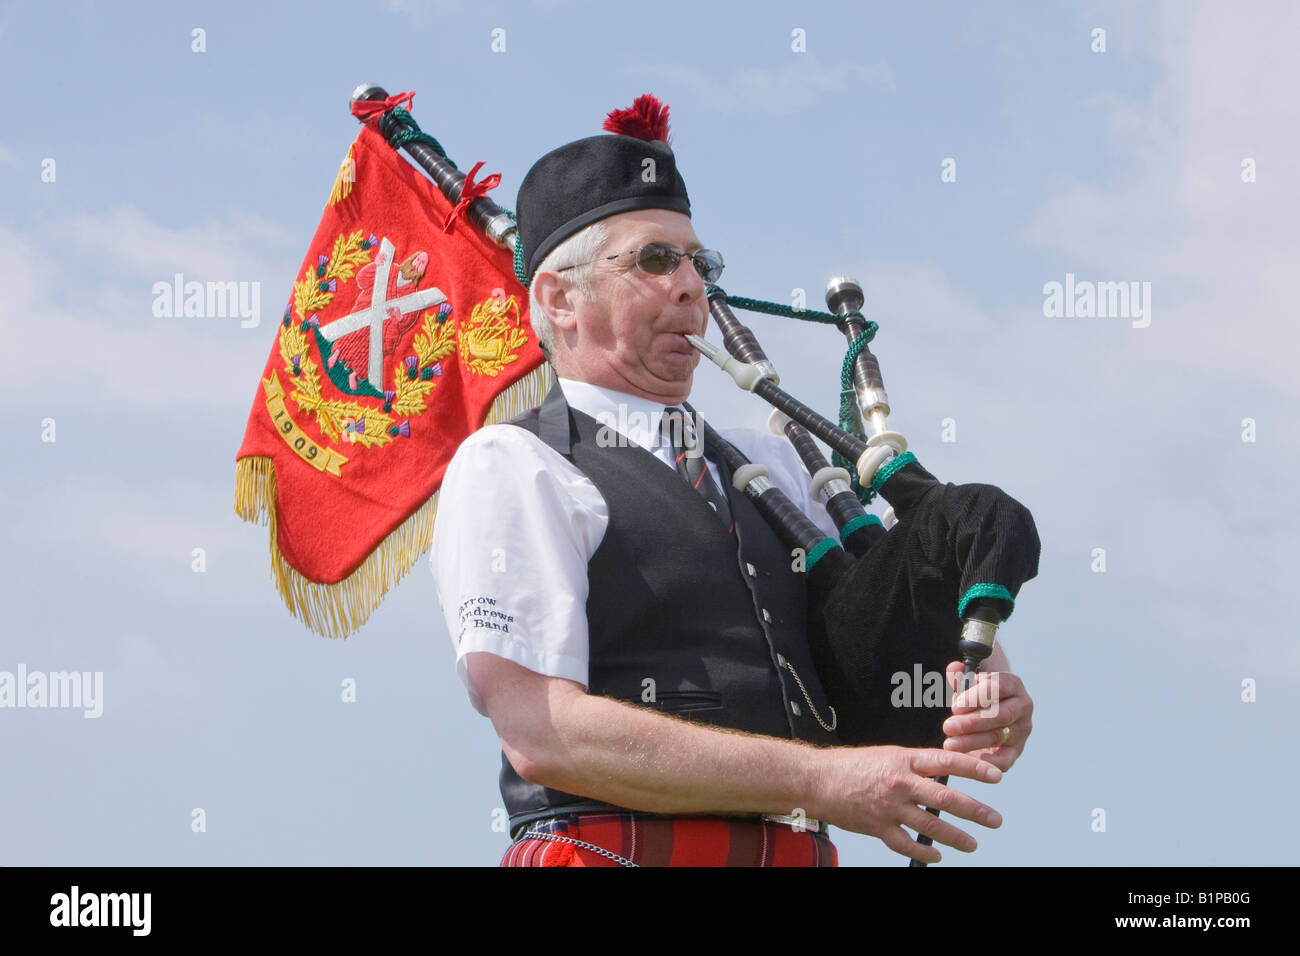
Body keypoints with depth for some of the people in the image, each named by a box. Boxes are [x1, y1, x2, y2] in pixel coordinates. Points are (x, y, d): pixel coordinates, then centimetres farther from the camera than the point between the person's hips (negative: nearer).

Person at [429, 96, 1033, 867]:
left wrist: (987, 689, 1)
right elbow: (543, 732, -8)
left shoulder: (769, 466, 24)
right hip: (611, 849, -7)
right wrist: (822, 780, -11)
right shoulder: (511, 468, 4)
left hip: (801, 854, 7)